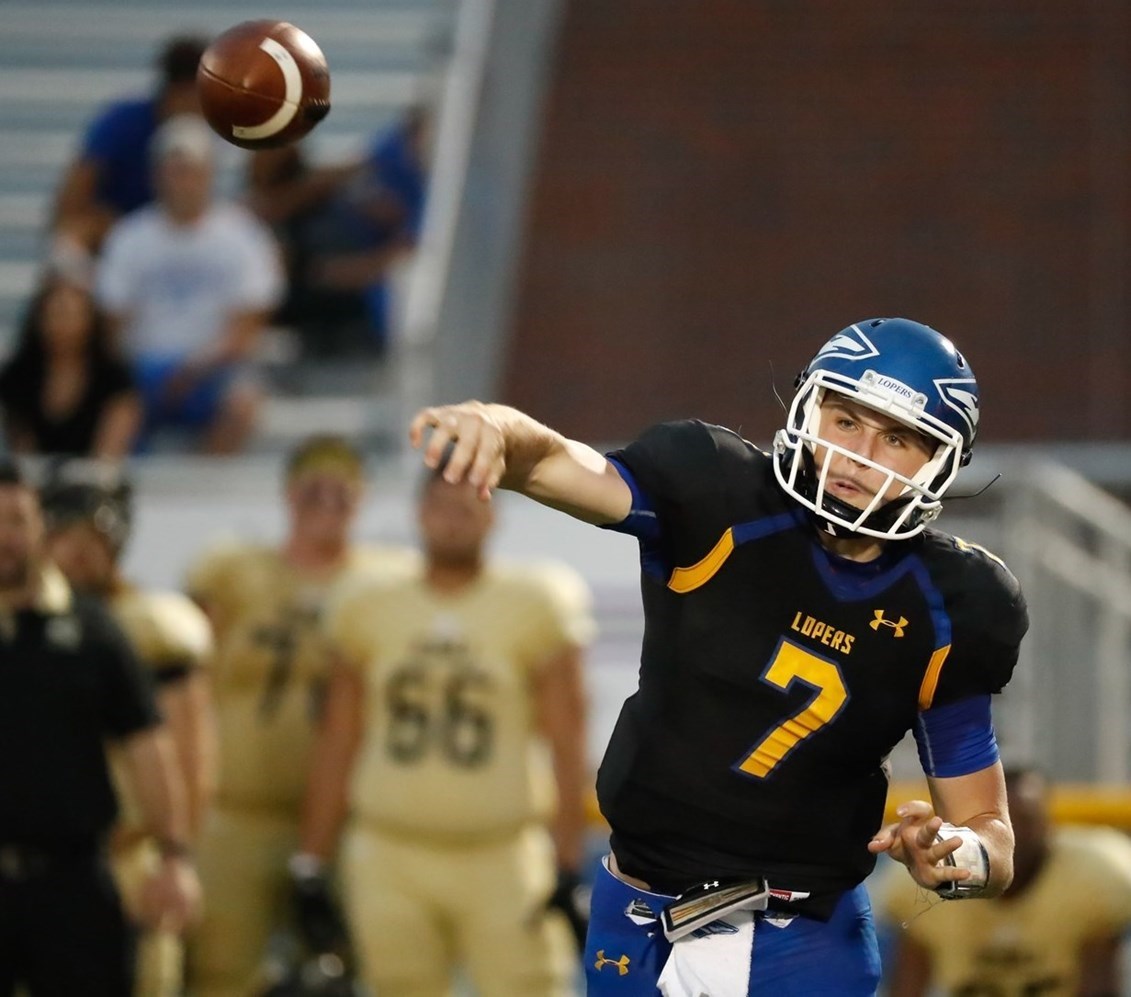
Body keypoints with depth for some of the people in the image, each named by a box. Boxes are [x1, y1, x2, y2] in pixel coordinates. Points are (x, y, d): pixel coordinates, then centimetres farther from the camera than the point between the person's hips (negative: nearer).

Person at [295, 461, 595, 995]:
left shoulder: (533, 608, -1)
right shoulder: (369, 611, 7)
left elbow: (567, 748, -2)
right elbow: (336, 746, 12)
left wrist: (568, 870, -7)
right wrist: (311, 864, 10)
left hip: (502, 860, -3)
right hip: (392, 860, 3)